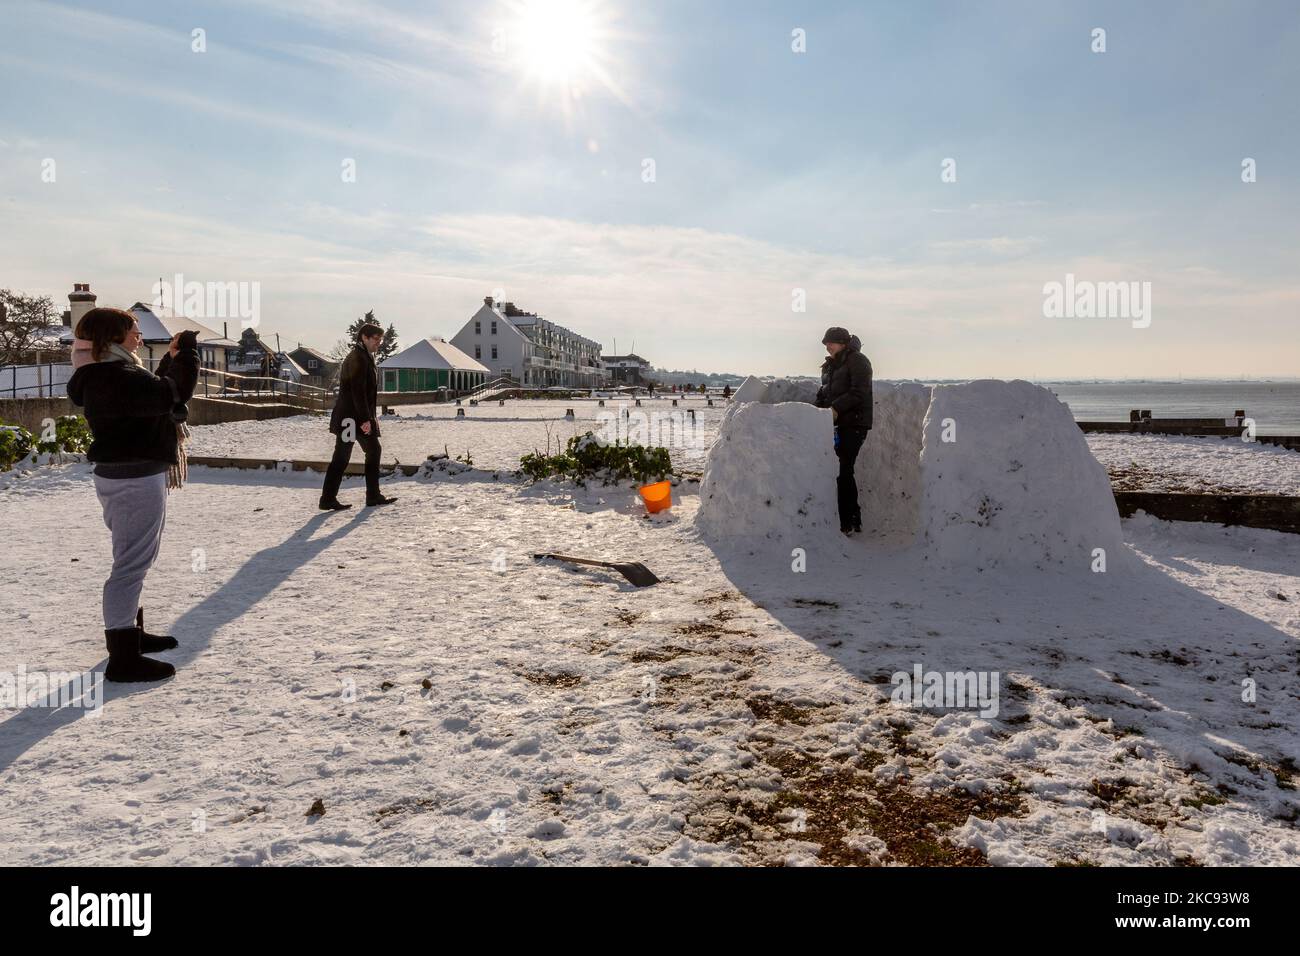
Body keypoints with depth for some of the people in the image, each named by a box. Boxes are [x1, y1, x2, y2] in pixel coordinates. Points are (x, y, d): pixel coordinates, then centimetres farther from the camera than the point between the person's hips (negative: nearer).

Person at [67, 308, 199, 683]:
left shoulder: (111, 372, 12)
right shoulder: (114, 377, -20)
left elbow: (153, 391, 21)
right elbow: (172, 395, -26)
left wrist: (172, 358, 12)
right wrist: (186, 354, -15)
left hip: (133, 475, 11)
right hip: (134, 479, -11)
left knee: (136, 559, 22)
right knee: (131, 564, -7)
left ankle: (131, 633, 35)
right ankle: (123, 658, -2)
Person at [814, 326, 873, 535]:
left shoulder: (857, 361, -5)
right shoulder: (830, 365, 21)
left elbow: (859, 392, -17)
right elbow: (825, 393, 25)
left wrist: (836, 408, -26)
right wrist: (818, 409, 6)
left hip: (853, 423, -8)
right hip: (836, 424, 8)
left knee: (842, 470, -12)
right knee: (842, 470, 6)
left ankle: (847, 523, -8)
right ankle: (854, 520, 14)